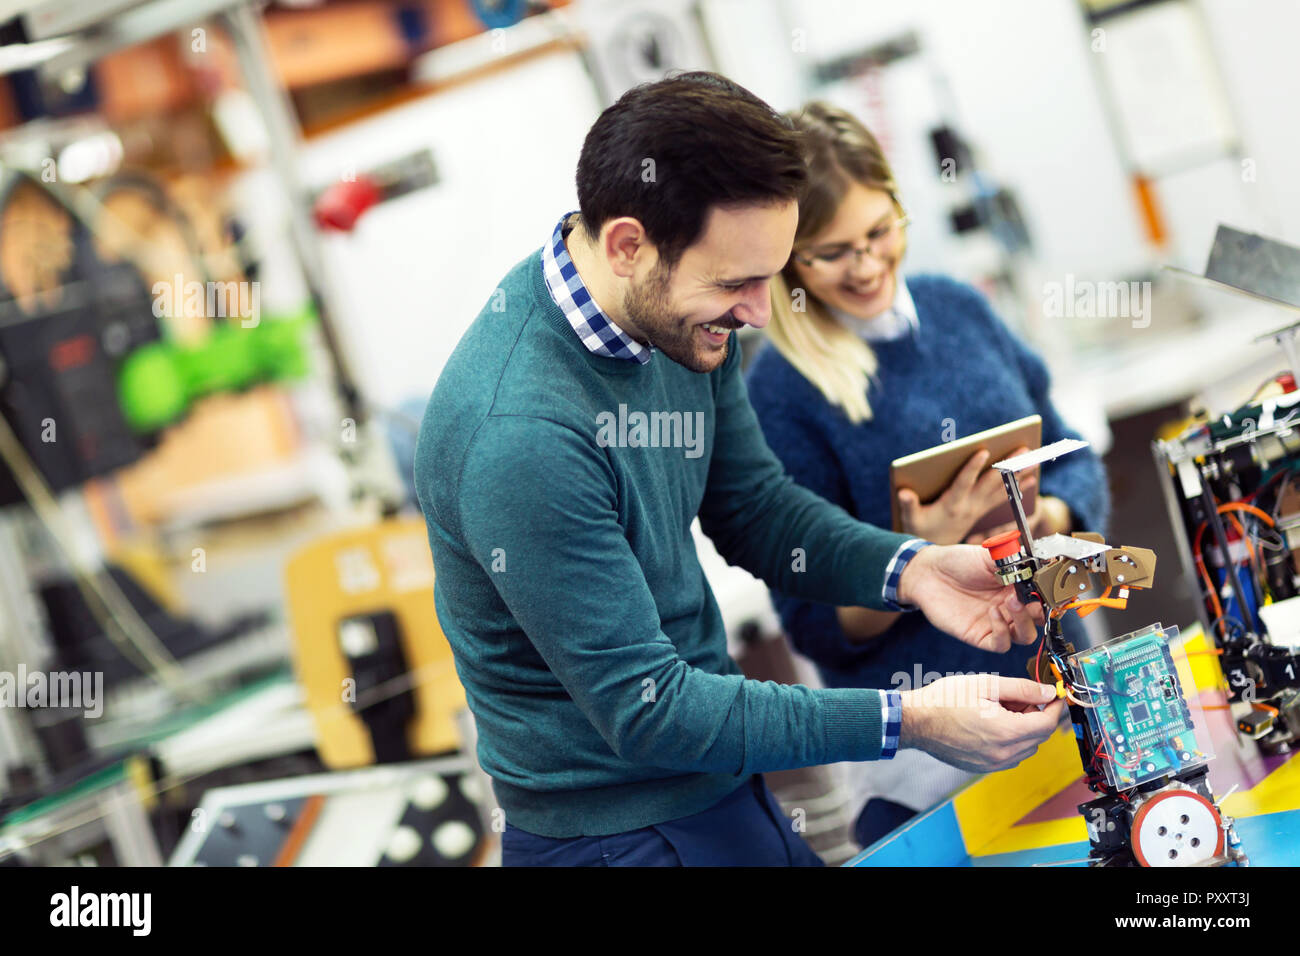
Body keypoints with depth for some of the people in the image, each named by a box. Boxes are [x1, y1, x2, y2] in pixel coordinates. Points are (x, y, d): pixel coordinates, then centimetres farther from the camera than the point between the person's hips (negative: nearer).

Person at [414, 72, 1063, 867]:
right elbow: (645, 710, -27)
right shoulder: (520, 437, -32)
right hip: (618, 831, -7)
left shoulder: (679, 311, -6)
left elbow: (755, 506, 8)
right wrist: (906, 721, -27)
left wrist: (910, 569, -9)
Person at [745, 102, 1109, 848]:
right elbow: (818, 627, -9)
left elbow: (1074, 461, 11)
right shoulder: (779, 393, -13)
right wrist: (923, 556, -25)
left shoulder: (958, 308, 3)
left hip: (1064, 694, 5)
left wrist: (1051, 515, -11)